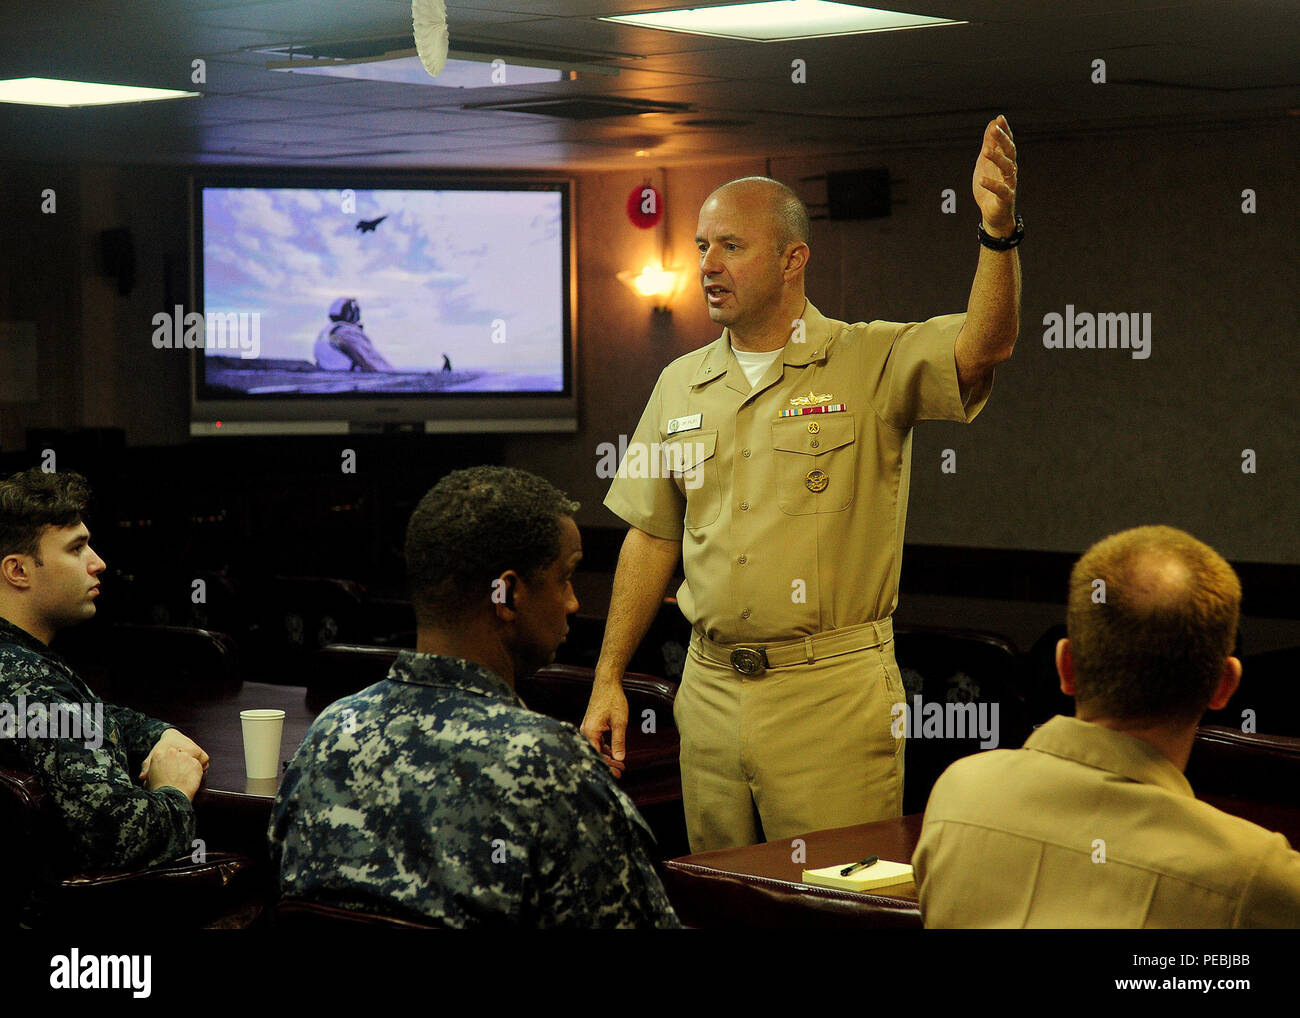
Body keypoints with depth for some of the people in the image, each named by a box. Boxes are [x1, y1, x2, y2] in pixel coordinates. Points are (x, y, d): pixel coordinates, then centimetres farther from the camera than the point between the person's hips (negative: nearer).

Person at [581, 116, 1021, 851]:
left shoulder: (873, 363, -4)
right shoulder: (681, 385, 10)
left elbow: (985, 346, -22)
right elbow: (653, 537, 15)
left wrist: (999, 232, -39)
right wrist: (609, 680, 11)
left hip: (834, 694, -4)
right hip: (710, 692, 5)